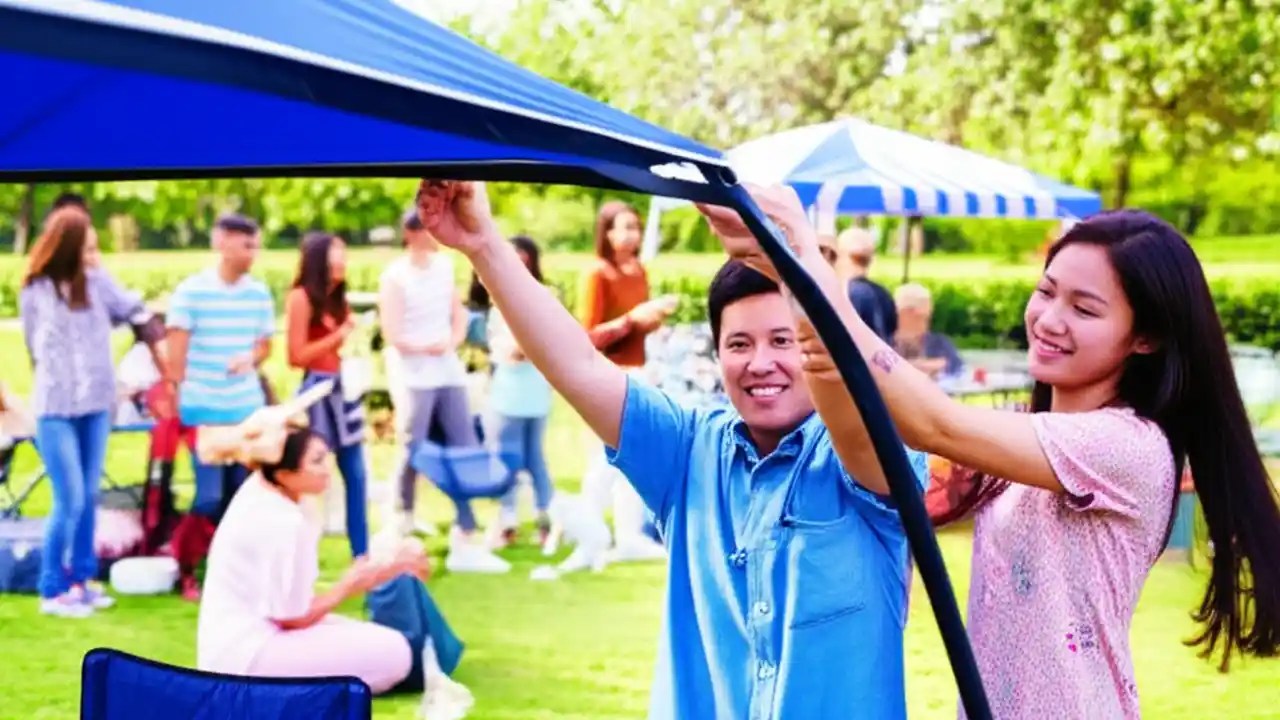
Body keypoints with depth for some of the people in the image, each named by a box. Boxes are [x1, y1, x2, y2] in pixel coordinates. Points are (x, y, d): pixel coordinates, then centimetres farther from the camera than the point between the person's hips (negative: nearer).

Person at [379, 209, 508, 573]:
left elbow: (459, 313, 11)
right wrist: (428, 347, -11)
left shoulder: (445, 265, 9)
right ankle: (403, 527, 16)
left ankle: (464, 542, 10)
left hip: (449, 371, 6)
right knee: (413, 452, -3)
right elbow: (392, 335, -15)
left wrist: (452, 342, -7)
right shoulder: (394, 276, -9)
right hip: (413, 376, -6)